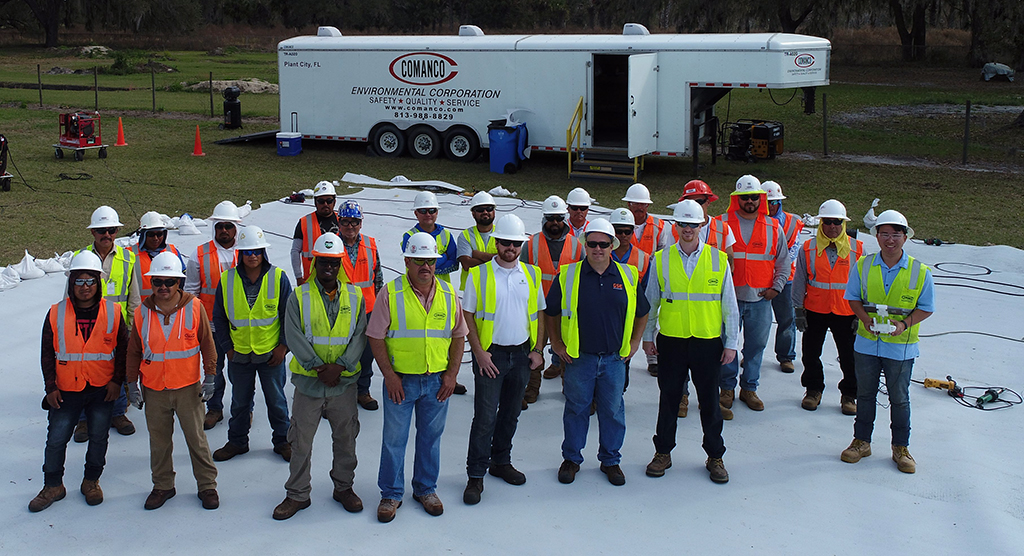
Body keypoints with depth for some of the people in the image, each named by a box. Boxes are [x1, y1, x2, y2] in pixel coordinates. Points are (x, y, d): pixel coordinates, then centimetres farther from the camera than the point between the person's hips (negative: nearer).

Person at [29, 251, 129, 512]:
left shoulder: (112, 313, -4)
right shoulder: (56, 313, -3)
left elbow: (122, 350, 3)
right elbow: (47, 354, 2)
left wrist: (117, 381, -3)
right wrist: (50, 387, -2)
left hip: (102, 390, 0)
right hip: (66, 391, 0)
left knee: (99, 438, 11)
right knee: (56, 439, 4)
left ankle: (91, 481, 30)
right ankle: (53, 486, 22)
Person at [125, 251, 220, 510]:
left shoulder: (194, 307, -7)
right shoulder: (142, 312, -1)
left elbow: (207, 344, -1)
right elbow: (133, 351, 7)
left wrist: (210, 377, -5)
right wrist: (132, 383, 4)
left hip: (188, 387, -2)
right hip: (154, 390, 2)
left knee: (196, 437, 6)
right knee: (159, 440, 13)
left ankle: (207, 485, 20)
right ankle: (163, 486, 29)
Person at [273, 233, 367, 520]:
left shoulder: (355, 296, 4)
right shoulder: (299, 296, -1)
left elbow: (359, 335, -2)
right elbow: (294, 336, -8)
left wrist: (340, 366, -15)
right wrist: (319, 367, -17)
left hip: (344, 381, 2)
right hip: (308, 381, -1)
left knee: (346, 438, 12)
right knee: (300, 441, 5)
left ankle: (343, 487, 30)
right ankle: (297, 494, 19)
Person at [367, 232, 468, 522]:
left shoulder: (448, 294, 2)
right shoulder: (390, 293, -8)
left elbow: (458, 336, 7)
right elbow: (375, 337, -6)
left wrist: (452, 374, -1)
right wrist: (389, 375, -11)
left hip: (438, 381, 3)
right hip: (400, 380, -2)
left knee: (430, 437, 14)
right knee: (394, 438, 6)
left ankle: (426, 489, 30)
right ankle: (391, 494, 20)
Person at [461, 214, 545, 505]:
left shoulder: (532, 274, 6)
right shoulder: (479, 274, -5)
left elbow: (539, 313, 12)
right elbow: (467, 315, -4)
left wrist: (538, 350, 3)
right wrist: (479, 352, -10)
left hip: (522, 353, 4)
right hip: (491, 354, -4)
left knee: (510, 413, 14)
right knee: (485, 416, -5)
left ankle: (501, 461, 30)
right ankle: (476, 475, 4)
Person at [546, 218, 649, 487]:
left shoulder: (628, 276, 2)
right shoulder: (568, 275, -3)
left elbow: (642, 312, 17)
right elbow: (551, 312, 8)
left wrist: (634, 342, 12)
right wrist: (556, 343, 5)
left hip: (614, 359, 2)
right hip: (578, 357, -1)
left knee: (613, 411, 10)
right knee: (576, 409, 9)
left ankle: (611, 460, 26)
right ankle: (571, 459, 25)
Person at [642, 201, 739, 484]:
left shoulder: (718, 260, 0)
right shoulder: (661, 259, 2)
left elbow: (730, 306, 4)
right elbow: (650, 302, 10)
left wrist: (731, 343, 1)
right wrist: (647, 337, 7)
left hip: (708, 342, 0)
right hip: (671, 341, 1)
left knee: (710, 401, 8)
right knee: (669, 399, 10)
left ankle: (715, 457, 22)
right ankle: (663, 453, 24)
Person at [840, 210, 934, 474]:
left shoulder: (920, 272, -7)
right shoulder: (863, 266, -1)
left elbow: (926, 307, -1)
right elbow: (853, 297, 6)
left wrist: (904, 324, -18)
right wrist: (866, 319, -13)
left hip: (901, 347, -2)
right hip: (866, 343, 2)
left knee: (899, 398, 9)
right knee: (865, 394, 13)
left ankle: (901, 448, 24)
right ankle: (861, 442, 28)